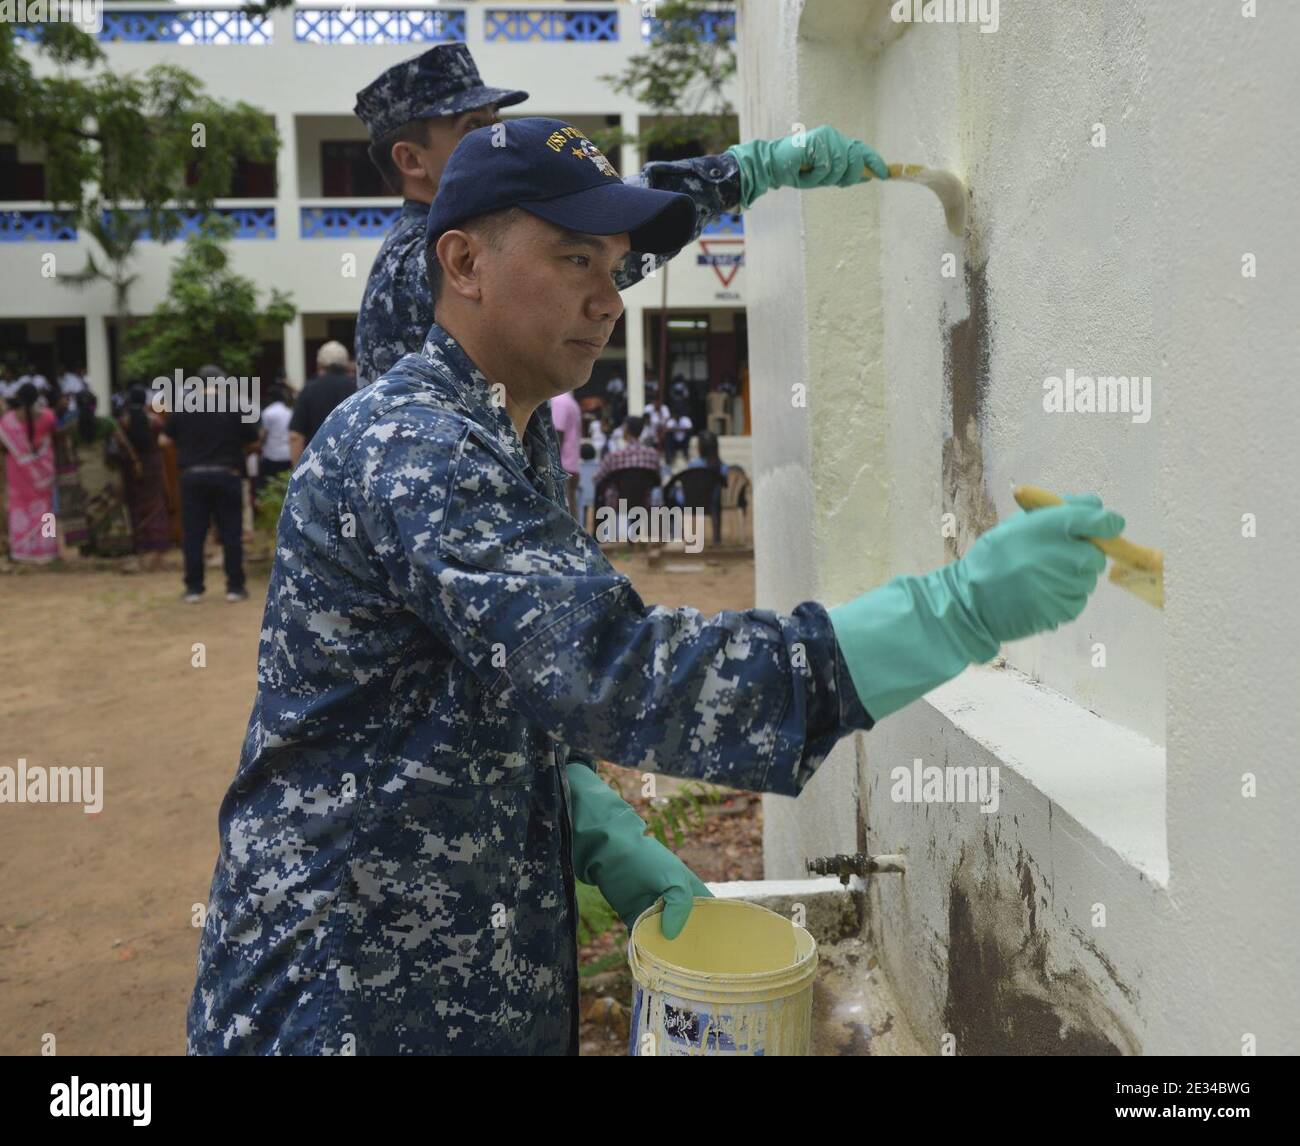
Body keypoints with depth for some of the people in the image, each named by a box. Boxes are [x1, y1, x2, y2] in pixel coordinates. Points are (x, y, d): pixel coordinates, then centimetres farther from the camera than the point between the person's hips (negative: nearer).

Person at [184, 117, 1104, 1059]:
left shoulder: (518, 445, 9)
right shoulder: (411, 444, -22)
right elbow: (610, 676, -36)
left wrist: (604, 839, -2)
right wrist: (963, 607, -37)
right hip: (355, 996, -8)